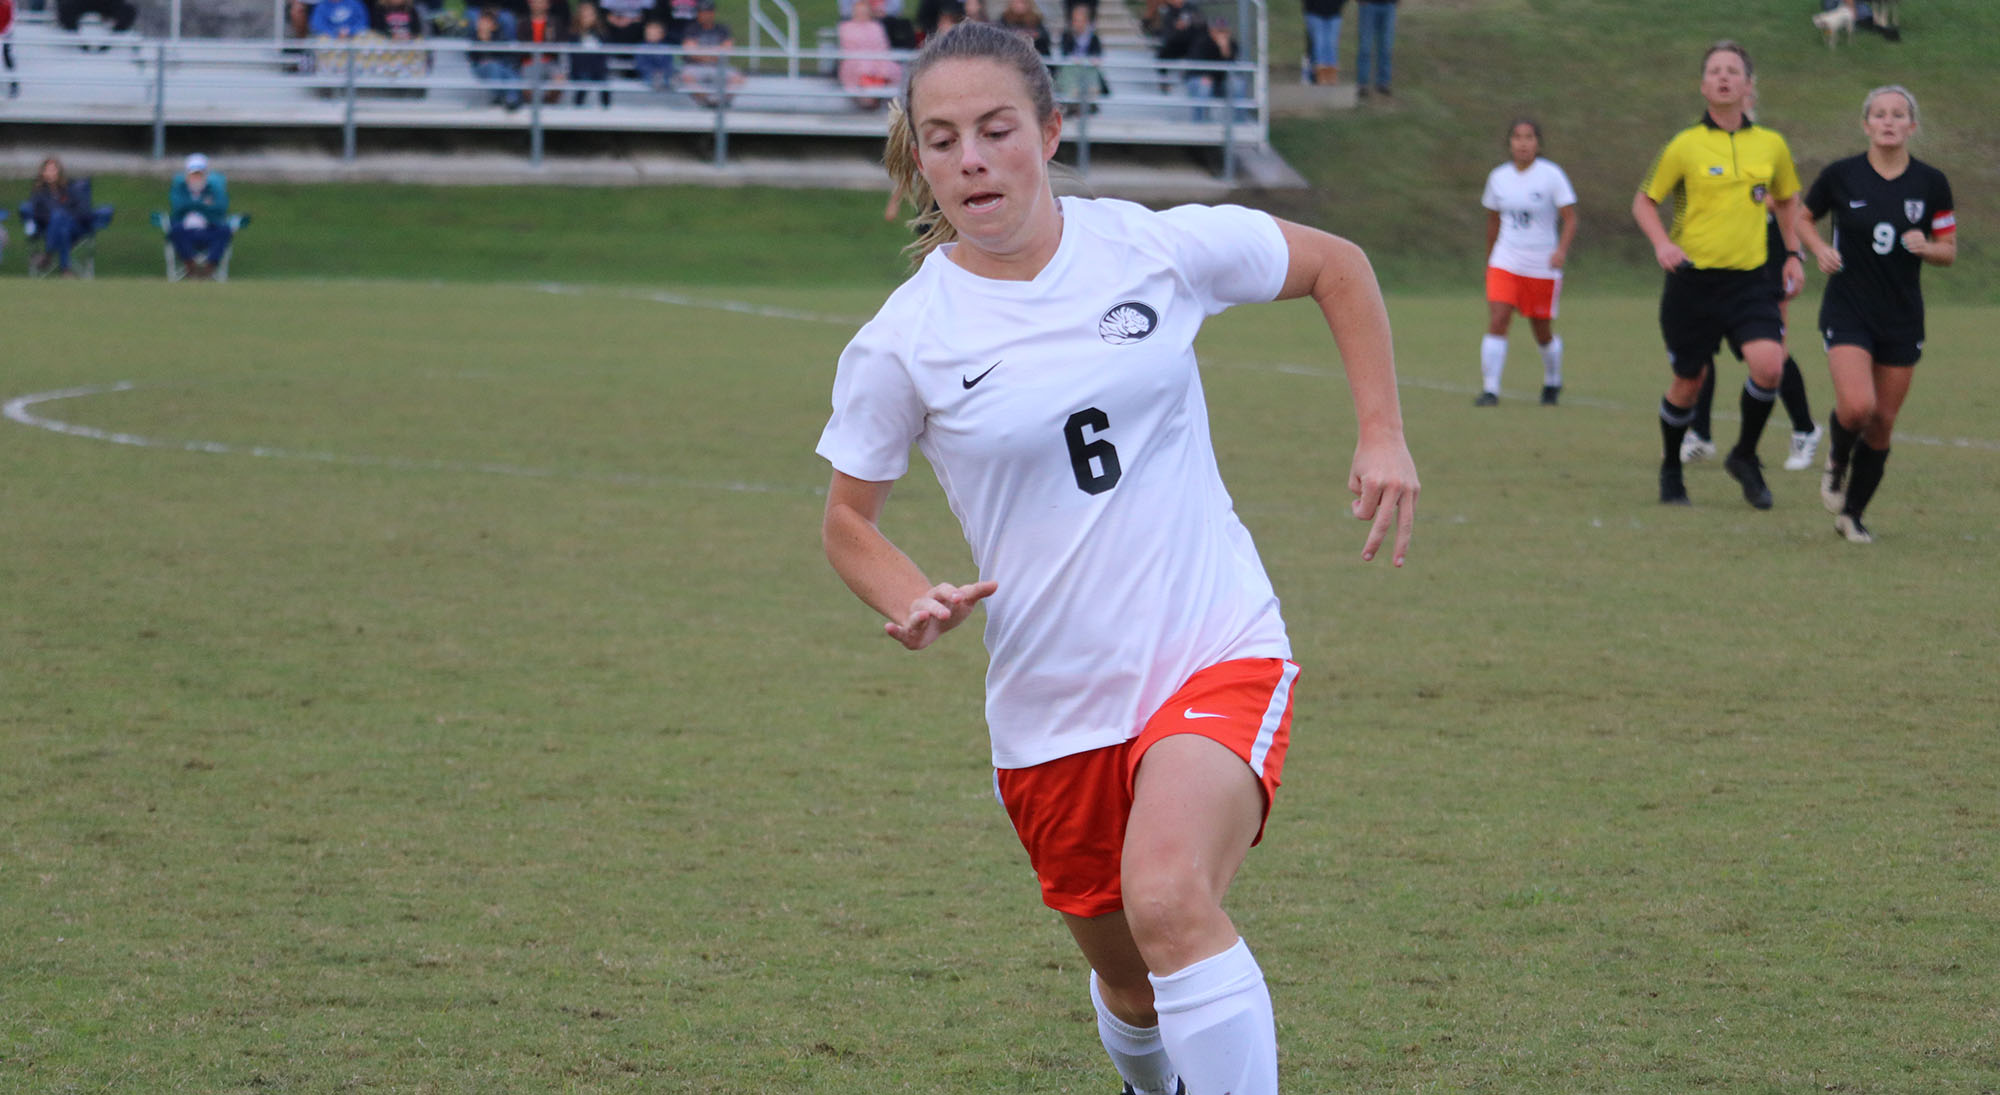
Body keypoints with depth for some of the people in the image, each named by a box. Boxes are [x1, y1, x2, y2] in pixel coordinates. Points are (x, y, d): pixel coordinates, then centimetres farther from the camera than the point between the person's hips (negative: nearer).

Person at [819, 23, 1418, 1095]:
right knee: (1130, 984, 16)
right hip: (1052, 712, 2)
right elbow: (848, 517, 7)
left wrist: (1382, 433, 5)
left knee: (1168, 899, -30)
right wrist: (913, 602, -13)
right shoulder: (902, 344, -7)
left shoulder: (1157, 247, -6)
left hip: (1220, 654, -2)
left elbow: (1336, 264, 12)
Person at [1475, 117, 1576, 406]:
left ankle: (1552, 382, 36)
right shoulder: (1498, 177, 4)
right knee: (1497, 323, -15)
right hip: (1505, 263, 2)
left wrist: (1561, 250, -27)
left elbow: (1570, 219, -10)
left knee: (1542, 333, 9)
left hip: (1542, 266, -2)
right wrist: (1489, 260, 23)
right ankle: (1489, 390, -16)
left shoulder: (1551, 176, -8)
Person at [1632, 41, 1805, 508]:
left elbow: (1787, 199, 24)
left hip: (1748, 279, 2)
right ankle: (1671, 470, 30)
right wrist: (1661, 243, -11)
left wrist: (1793, 253, 15)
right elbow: (1644, 201, 6)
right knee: (1688, 382, 5)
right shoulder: (1685, 145, -2)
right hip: (1692, 279, -2)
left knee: (1768, 364, -20)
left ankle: (1745, 456, 3)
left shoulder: (1771, 145, 7)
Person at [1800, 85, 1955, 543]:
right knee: (1857, 406, -21)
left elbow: (1949, 251, 7)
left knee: (1882, 422, 5)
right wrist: (1820, 249, -6)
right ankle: (1837, 459, 14)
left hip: (1902, 316, 2)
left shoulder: (1931, 183, -1)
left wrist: (1926, 247, -15)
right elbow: (1803, 216, 14)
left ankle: (1852, 514, 23)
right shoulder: (1841, 176, -4)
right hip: (1848, 310, -2)